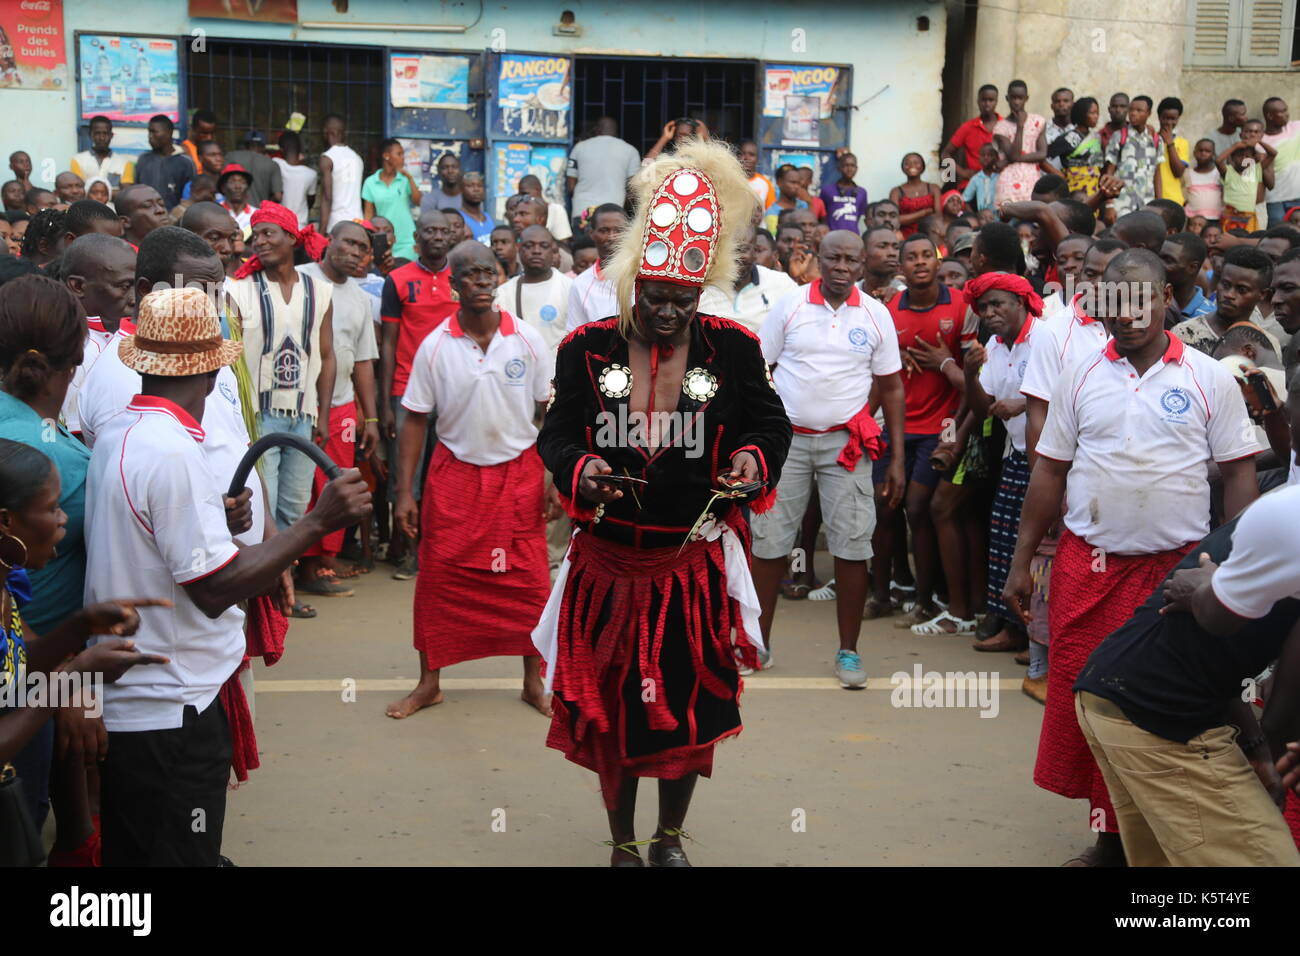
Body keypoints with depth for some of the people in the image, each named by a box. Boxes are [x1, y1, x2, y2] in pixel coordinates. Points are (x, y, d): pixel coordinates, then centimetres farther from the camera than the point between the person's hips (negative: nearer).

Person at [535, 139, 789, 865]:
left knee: (690, 709, 11)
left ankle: (671, 839, 36)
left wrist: (755, 457, -19)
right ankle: (622, 843, 32)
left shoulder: (733, 349, -5)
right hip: (610, 563, 0)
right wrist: (579, 467, -21)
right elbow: (557, 434, 1)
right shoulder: (587, 348, -5)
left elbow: (770, 423, 4)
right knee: (612, 707, 11)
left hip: (695, 565, 0)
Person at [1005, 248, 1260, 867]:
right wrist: (1021, 561, 6)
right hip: (1087, 566, 2)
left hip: (1179, 568, -2)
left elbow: (1238, 474, 2)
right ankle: (1111, 837, 19)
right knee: (1081, 696, 4)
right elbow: (1049, 472, 8)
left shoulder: (1210, 380, 0)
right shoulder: (1080, 379, 5)